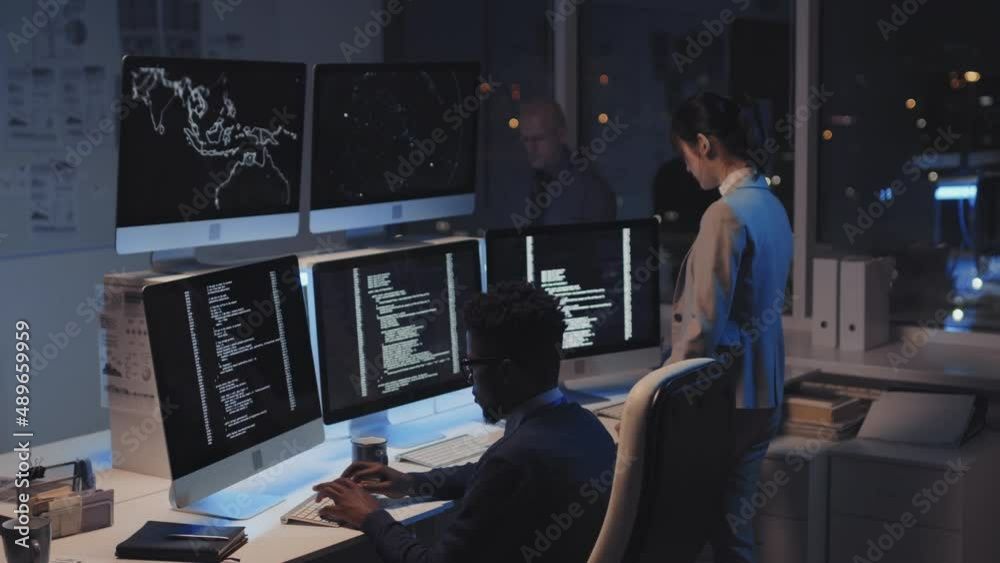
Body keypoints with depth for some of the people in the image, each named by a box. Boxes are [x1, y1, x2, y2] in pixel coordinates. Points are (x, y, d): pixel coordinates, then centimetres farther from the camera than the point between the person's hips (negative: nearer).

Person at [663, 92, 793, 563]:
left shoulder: (726, 214, -17)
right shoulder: (771, 206, 10)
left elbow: (705, 325, -19)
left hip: (724, 396, -8)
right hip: (763, 395, 8)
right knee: (732, 523, 13)